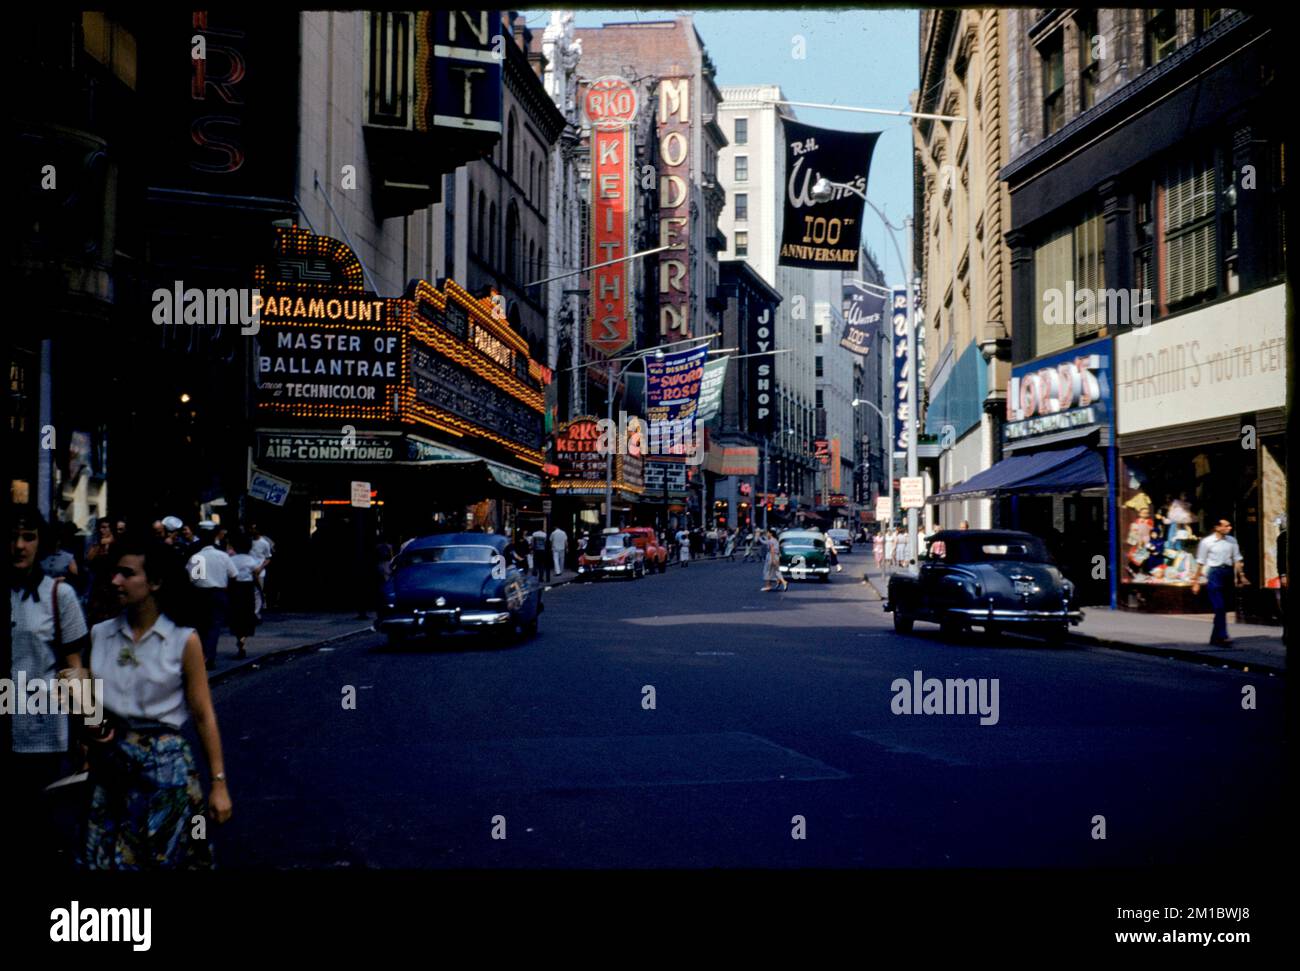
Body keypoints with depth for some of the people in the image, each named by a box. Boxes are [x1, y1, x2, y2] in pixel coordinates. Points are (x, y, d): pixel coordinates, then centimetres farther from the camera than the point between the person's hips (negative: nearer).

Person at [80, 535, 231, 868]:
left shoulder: (183, 640, -8)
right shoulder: (99, 635, 2)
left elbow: (203, 715, -6)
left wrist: (219, 782, -7)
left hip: (164, 762, -3)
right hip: (109, 761, 3)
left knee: (168, 858, 8)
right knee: (106, 858, 10)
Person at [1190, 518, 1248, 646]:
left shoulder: (1232, 541, 8)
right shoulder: (1207, 542, -3)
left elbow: (1237, 559, 12)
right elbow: (1201, 562, 0)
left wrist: (1241, 575, 3)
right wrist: (1196, 580, 0)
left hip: (1228, 573, 5)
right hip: (1214, 573, -5)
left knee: (1223, 608, 8)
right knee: (1219, 607, -13)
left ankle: (1215, 637, 17)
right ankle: (1222, 637, -15)